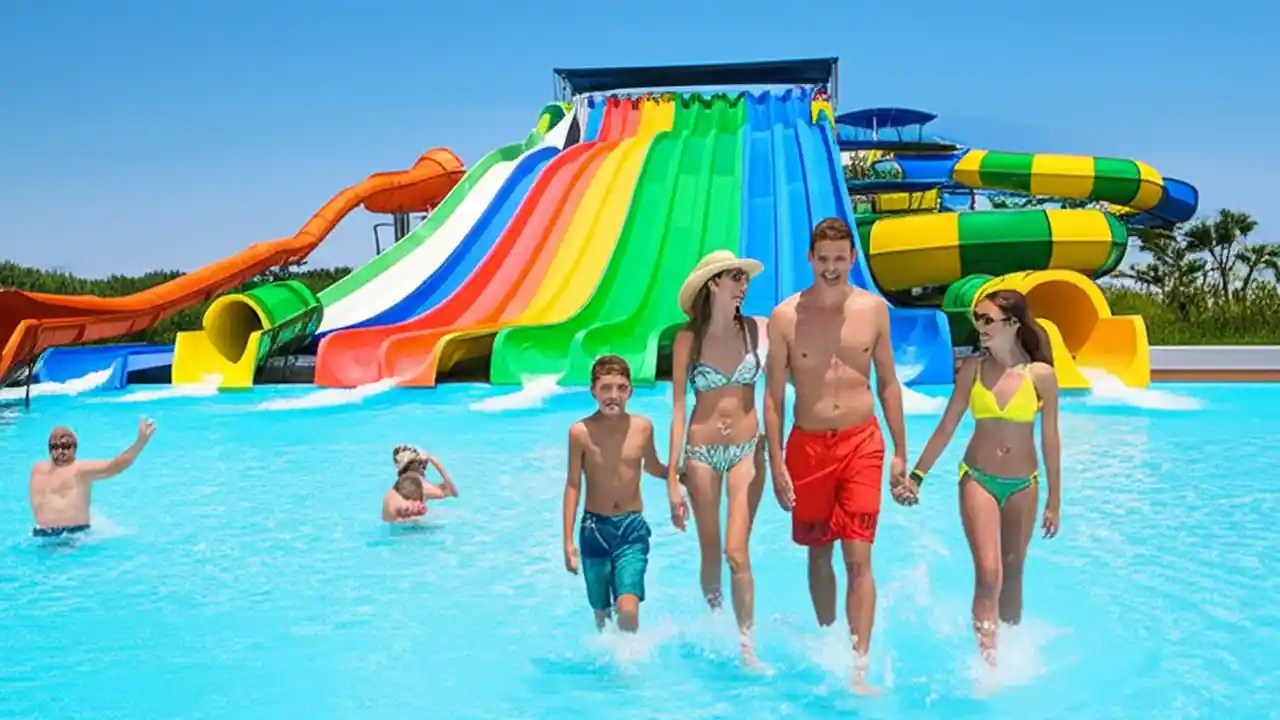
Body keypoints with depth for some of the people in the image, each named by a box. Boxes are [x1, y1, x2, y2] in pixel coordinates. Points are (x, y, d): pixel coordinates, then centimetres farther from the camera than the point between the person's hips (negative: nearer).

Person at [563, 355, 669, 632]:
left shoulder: (643, 427, -4)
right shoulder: (581, 432, -11)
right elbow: (573, 486, -3)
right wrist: (568, 541, -3)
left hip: (632, 527, 0)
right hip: (595, 528, 0)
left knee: (628, 609, -16)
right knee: (602, 613, 12)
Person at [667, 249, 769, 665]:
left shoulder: (757, 330, -2)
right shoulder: (688, 339, -5)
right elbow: (679, 408, -4)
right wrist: (672, 478, -6)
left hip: (747, 450, 0)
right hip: (703, 452, 0)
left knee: (736, 552, -7)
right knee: (710, 553, 10)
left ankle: (746, 646, 7)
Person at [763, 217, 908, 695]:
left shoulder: (874, 309, 1)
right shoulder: (785, 317, -5)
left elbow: (887, 382, 9)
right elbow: (772, 396, -2)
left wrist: (900, 451, 8)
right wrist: (776, 463, -6)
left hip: (862, 443, 0)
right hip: (807, 445, 0)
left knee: (858, 558, -5)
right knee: (818, 554, 14)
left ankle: (859, 667, -1)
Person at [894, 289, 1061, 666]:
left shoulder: (1041, 375, -6)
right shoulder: (972, 368, -3)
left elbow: (1050, 439, 0)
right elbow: (946, 427, 2)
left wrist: (1054, 500, 3)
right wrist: (916, 476, 0)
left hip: (1022, 484, 1)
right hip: (978, 479, 0)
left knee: (1012, 575, 13)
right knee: (988, 573, -11)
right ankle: (988, 660, -5)